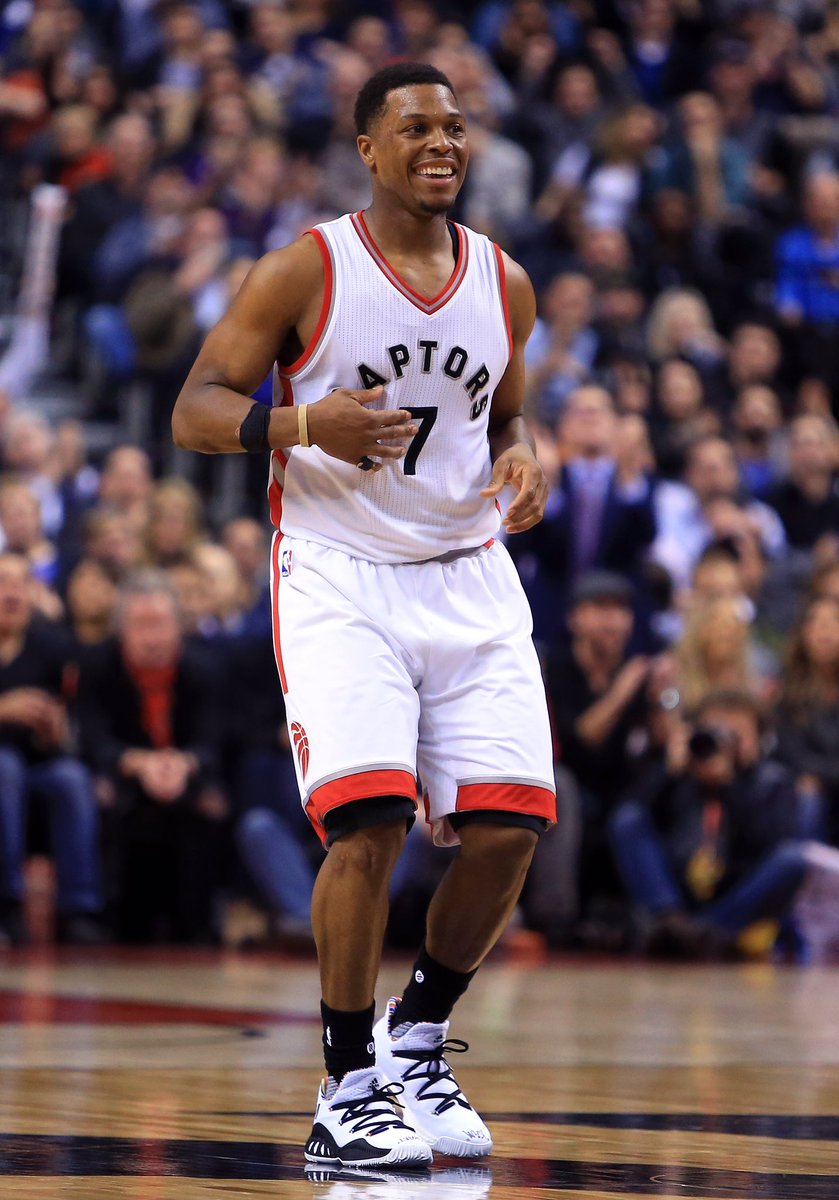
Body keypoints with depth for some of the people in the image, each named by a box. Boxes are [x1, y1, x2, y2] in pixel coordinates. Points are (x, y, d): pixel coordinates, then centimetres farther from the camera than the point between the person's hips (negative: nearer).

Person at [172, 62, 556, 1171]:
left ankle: (418, 1038, 19)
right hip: (340, 576, -5)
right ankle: (347, 1092, -7)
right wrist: (305, 425, -23)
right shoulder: (308, 270, -5)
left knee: (509, 826, -5)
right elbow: (194, 411, -5)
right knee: (369, 816, -19)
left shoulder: (504, 285, 8)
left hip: (469, 578, 5)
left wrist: (522, 459, 0)